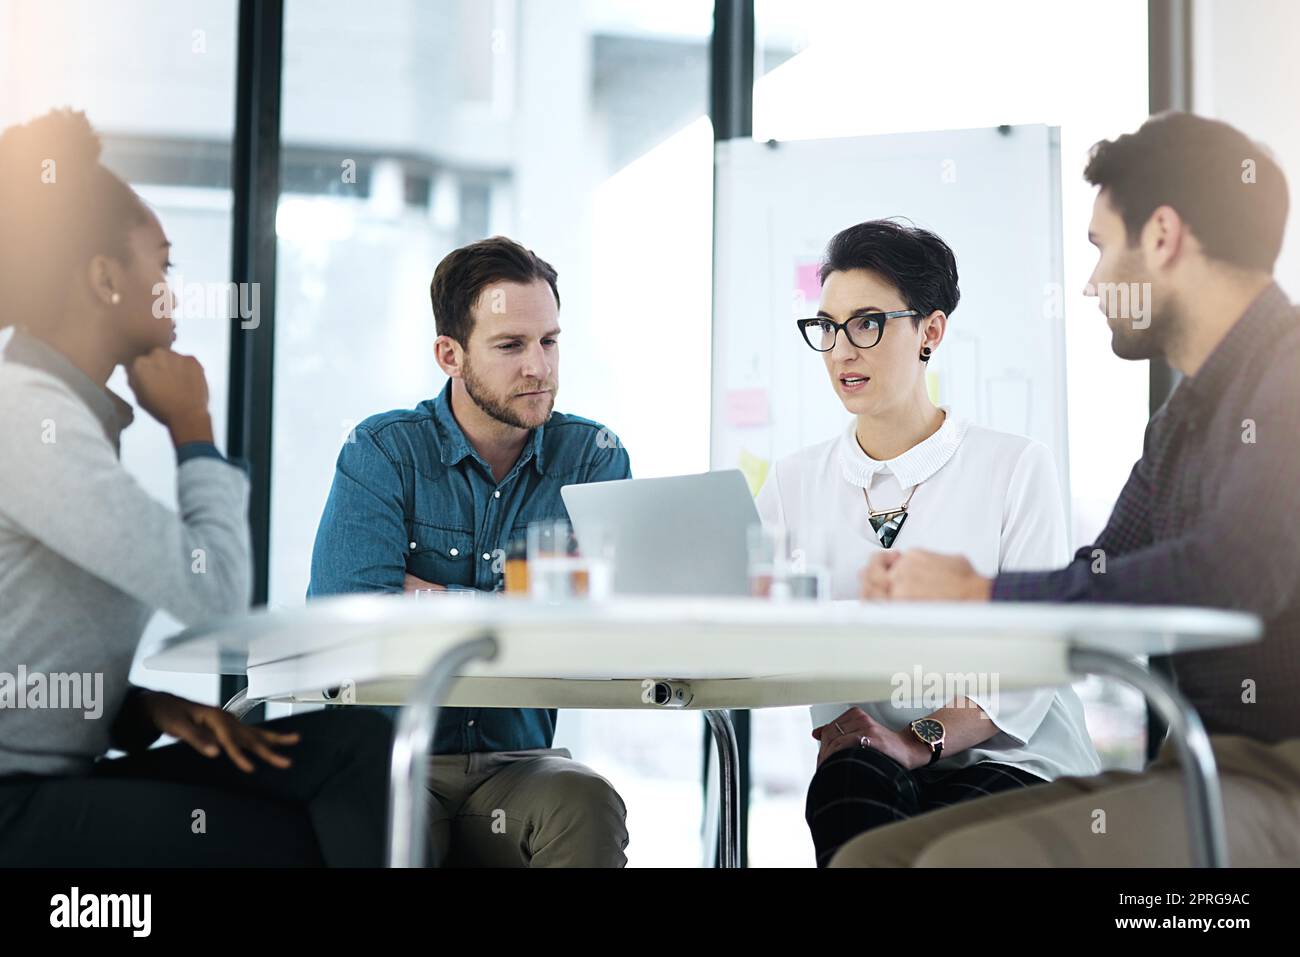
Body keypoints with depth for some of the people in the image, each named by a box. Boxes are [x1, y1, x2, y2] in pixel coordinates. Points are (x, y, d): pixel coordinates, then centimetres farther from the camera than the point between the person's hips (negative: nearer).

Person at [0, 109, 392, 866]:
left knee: (352, 744, -7)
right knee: (310, 839, -12)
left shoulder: (71, 412, 15)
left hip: (62, 777, 8)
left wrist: (148, 706, -2)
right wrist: (194, 430, -5)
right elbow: (214, 589, -20)